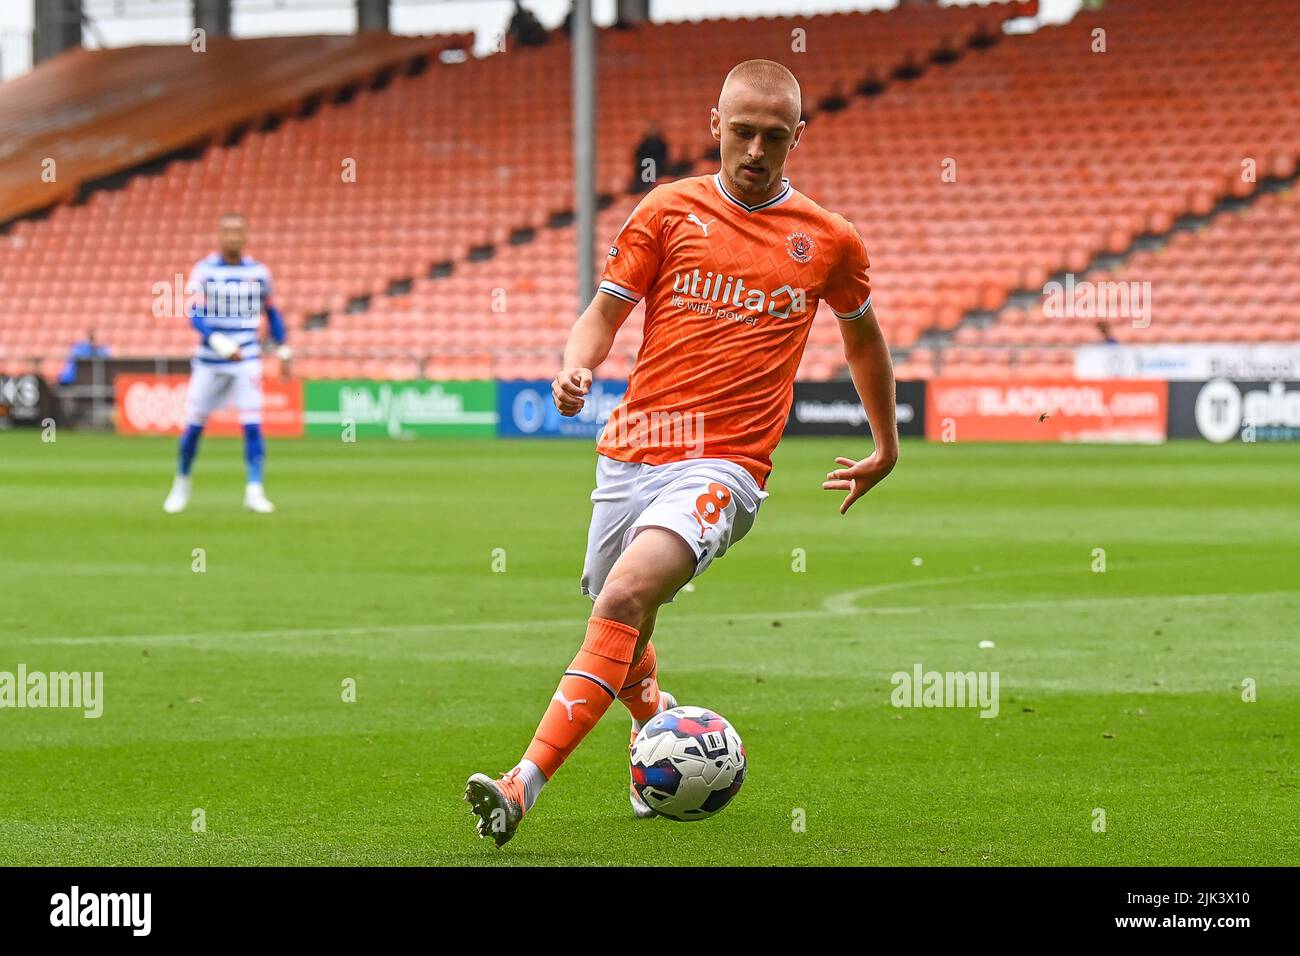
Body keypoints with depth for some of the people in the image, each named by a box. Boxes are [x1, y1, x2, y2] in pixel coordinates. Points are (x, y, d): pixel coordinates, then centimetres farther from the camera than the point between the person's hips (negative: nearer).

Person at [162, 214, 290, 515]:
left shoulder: (259, 272, 3)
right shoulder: (203, 270, -5)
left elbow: (272, 312, 17)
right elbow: (194, 315, -15)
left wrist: (283, 350, 12)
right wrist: (219, 342, -29)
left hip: (247, 362, 1)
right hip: (209, 362, -1)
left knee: (252, 425, -11)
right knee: (194, 426, 6)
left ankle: (254, 491, -8)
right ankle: (181, 484, 26)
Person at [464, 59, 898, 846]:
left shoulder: (829, 242, 7)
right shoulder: (669, 211, 7)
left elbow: (863, 335, 24)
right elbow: (605, 312, 9)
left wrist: (887, 448, 31)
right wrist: (577, 368, -13)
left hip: (725, 465, -3)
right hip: (633, 451, 3)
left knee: (625, 596, -26)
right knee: (624, 635, 13)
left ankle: (525, 785, -34)